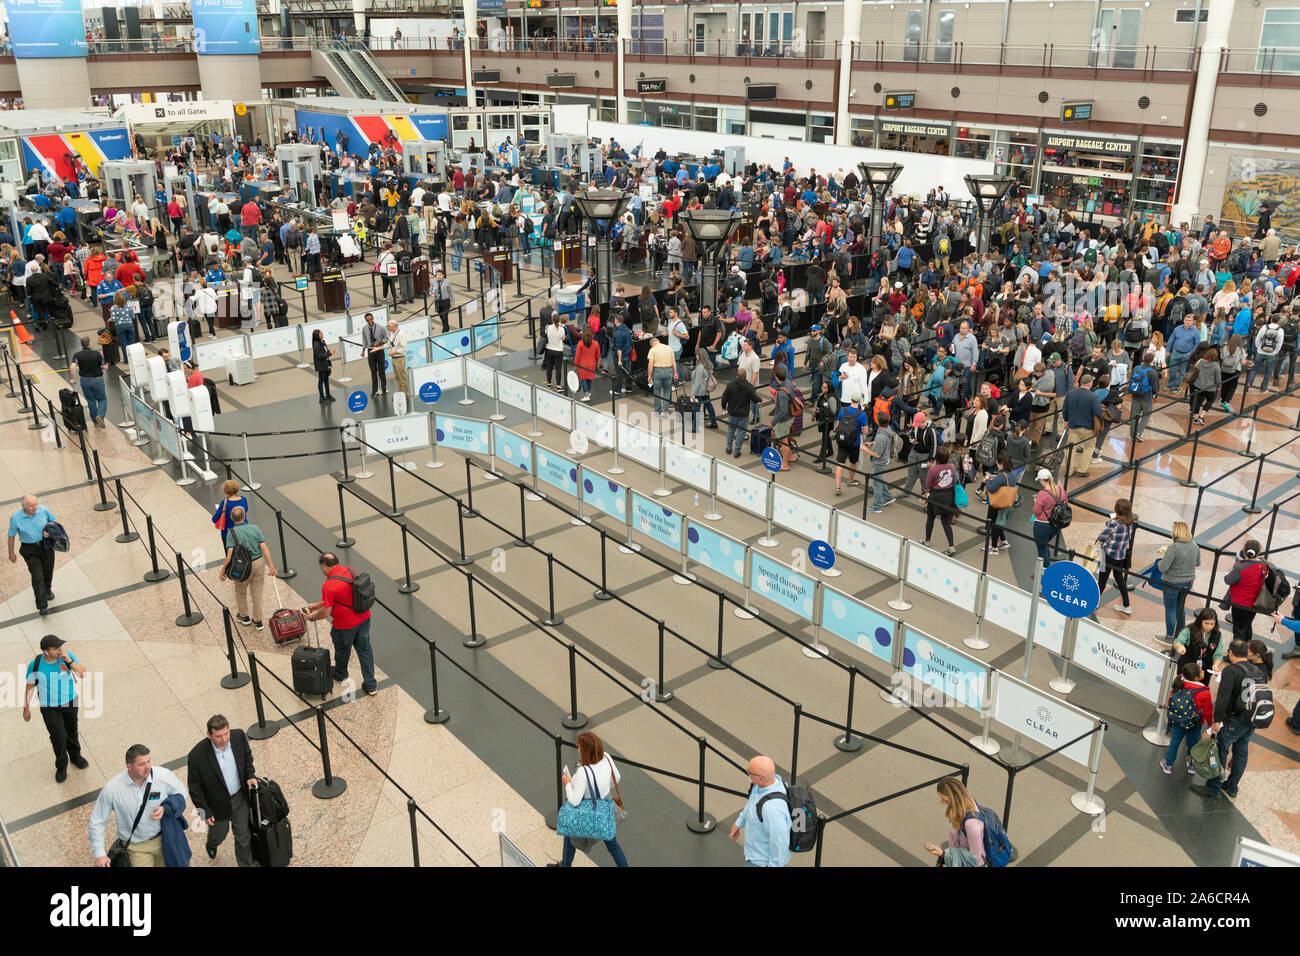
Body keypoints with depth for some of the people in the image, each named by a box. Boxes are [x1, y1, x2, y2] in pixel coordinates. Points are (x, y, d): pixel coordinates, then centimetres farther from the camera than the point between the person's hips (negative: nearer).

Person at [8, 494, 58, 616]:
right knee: (37, 576, -9)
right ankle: (42, 606, -3)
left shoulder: (43, 510, -13)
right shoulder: (15, 518, -17)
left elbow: (54, 521, 6)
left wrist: (49, 531, -15)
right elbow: (11, 535, -4)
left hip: (46, 545, 3)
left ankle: (47, 590, 51)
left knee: (48, 571, 20)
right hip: (30, 550, -3)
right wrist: (11, 553, 4)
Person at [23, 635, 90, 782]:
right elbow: (29, 687, -5)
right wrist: (26, 708, 1)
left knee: (72, 732, 20)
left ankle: (75, 756, 46)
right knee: (59, 737, -4)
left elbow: (83, 674, -19)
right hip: (49, 707, -2)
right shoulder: (35, 664, -20)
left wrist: (70, 661, -32)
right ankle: (61, 766, 20)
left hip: (70, 702, 2)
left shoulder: (68, 656, -17)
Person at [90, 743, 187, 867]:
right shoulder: (112, 789, -18)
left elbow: (181, 793, 4)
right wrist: (99, 854, -7)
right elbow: (97, 821, -5)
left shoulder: (164, 776, -15)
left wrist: (165, 808, -15)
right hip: (136, 847, -2)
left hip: (164, 838, 2)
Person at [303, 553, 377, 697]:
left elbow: (326, 612, -21)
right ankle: (370, 685, 22)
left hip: (345, 625, -6)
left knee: (342, 650, 22)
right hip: (364, 618, 6)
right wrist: (318, 604, 17)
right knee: (365, 650, 16)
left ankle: (340, 675, 49)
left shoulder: (329, 585, -26)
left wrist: (312, 617, 0)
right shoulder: (350, 571, -2)